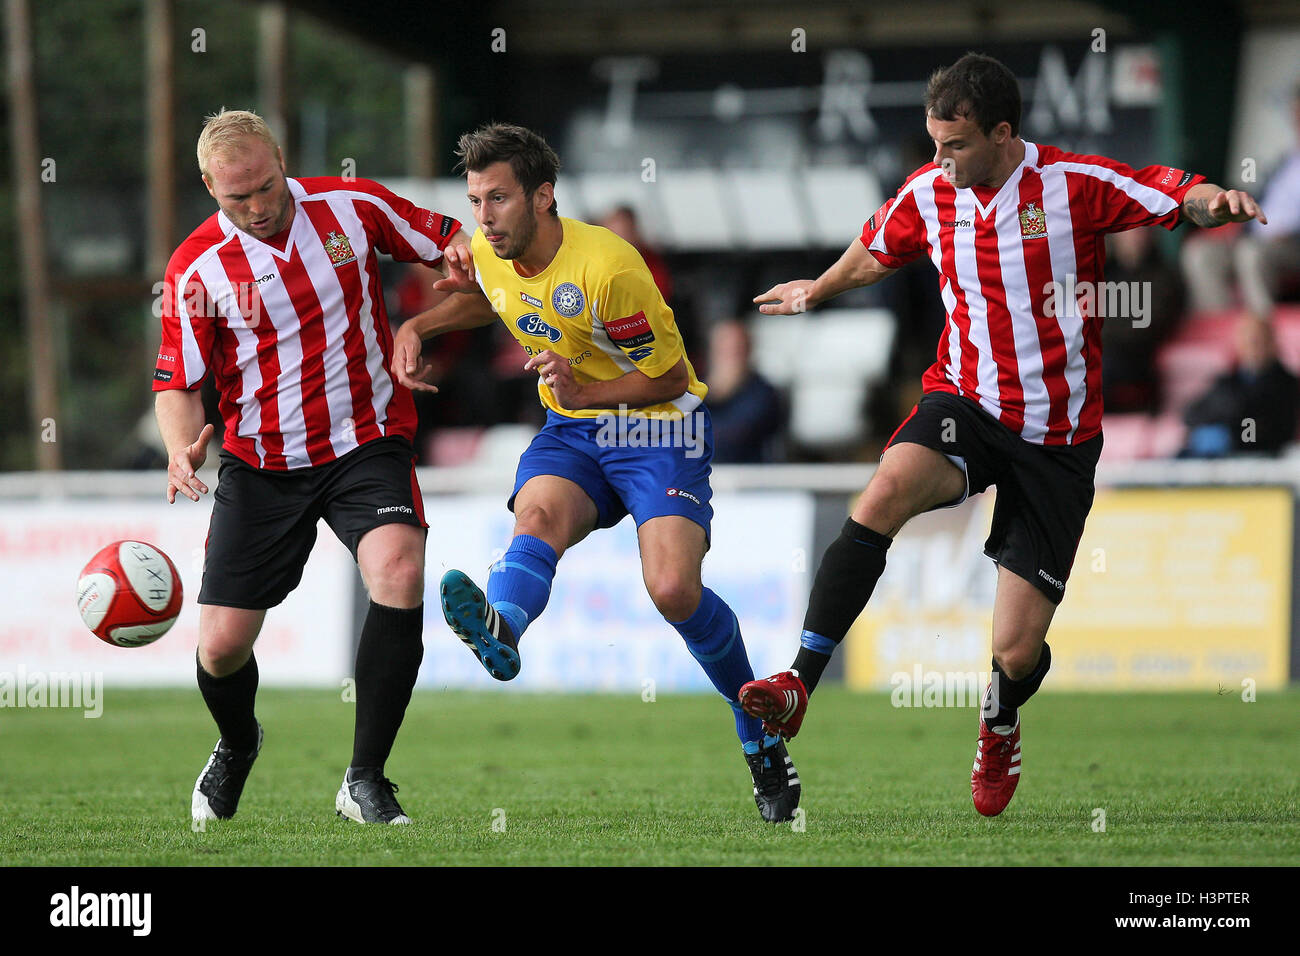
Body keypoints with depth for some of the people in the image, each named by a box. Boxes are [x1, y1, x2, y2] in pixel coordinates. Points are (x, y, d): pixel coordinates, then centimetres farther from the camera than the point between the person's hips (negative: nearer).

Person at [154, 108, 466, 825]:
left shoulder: (352, 206, -5)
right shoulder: (197, 267, -8)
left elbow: (447, 241, 9)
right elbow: (178, 382, -3)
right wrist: (181, 448, -23)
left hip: (367, 441, 0)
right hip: (260, 463, 0)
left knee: (398, 573, -29)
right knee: (222, 648, -2)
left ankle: (365, 780, -18)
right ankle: (237, 745, 37)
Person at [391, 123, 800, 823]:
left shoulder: (607, 268, -23)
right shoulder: (488, 256, -2)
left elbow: (670, 377, -15)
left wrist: (586, 391, -28)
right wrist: (417, 328, 10)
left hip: (658, 429, -5)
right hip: (571, 431, 6)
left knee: (673, 590, -23)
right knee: (538, 517, -30)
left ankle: (761, 734, -1)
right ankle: (499, 629, -63)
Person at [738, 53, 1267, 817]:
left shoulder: (1074, 184, -11)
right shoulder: (927, 194, 2)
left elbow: (1180, 197, -11)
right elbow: (876, 253, 24)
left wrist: (1214, 201, -35)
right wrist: (817, 291, 42)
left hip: (1057, 439, -2)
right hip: (965, 407, 2)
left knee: (1018, 650, -2)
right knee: (886, 492, -34)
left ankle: (1000, 726, 37)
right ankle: (799, 684, -33)